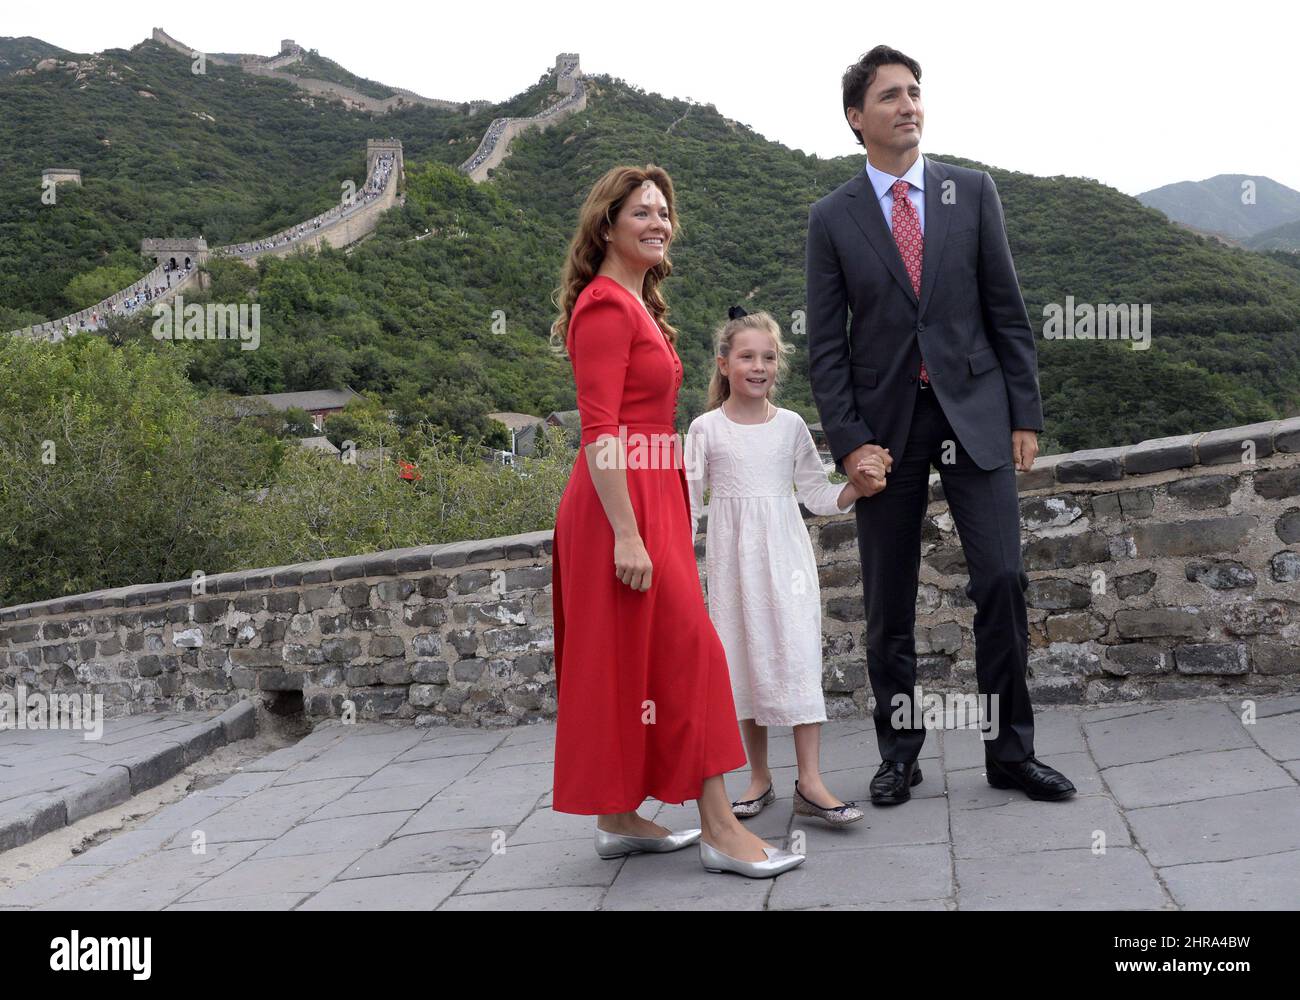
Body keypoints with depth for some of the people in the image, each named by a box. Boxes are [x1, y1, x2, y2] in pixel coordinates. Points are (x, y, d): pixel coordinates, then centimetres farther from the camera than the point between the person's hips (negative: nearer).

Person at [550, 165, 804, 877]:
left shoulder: (637, 304, 19)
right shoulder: (606, 305, -12)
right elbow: (600, 430, -19)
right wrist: (626, 533, -24)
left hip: (649, 498, 10)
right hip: (624, 503, -10)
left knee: (631, 660, 12)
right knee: (686, 651, -7)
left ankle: (619, 819, 21)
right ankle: (720, 831, 0)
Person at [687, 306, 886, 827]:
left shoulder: (790, 425, 3)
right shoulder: (706, 428, 0)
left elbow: (816, 493, 8)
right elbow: (690, 501, 2)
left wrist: (856, 488, -9)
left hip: (785, 555, 0)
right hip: (733, 560, 0)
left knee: (797, 655, -7)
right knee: (745, 658, 5)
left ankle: (810, 782, -5)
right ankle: (759, 778, 18)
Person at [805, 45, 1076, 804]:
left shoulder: (973, 192, 6)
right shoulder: (833, 218, 3)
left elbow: (1007, 311, 5)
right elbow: (826, 344, 1)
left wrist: (1025, 415, 1)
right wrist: (850, 441, -8)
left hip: (975, 413, 1)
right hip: (886, 423, 0)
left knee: (1002, 580, -6)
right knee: (889, 602, 5)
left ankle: (1010, 751, 9)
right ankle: (900, 755, 19)